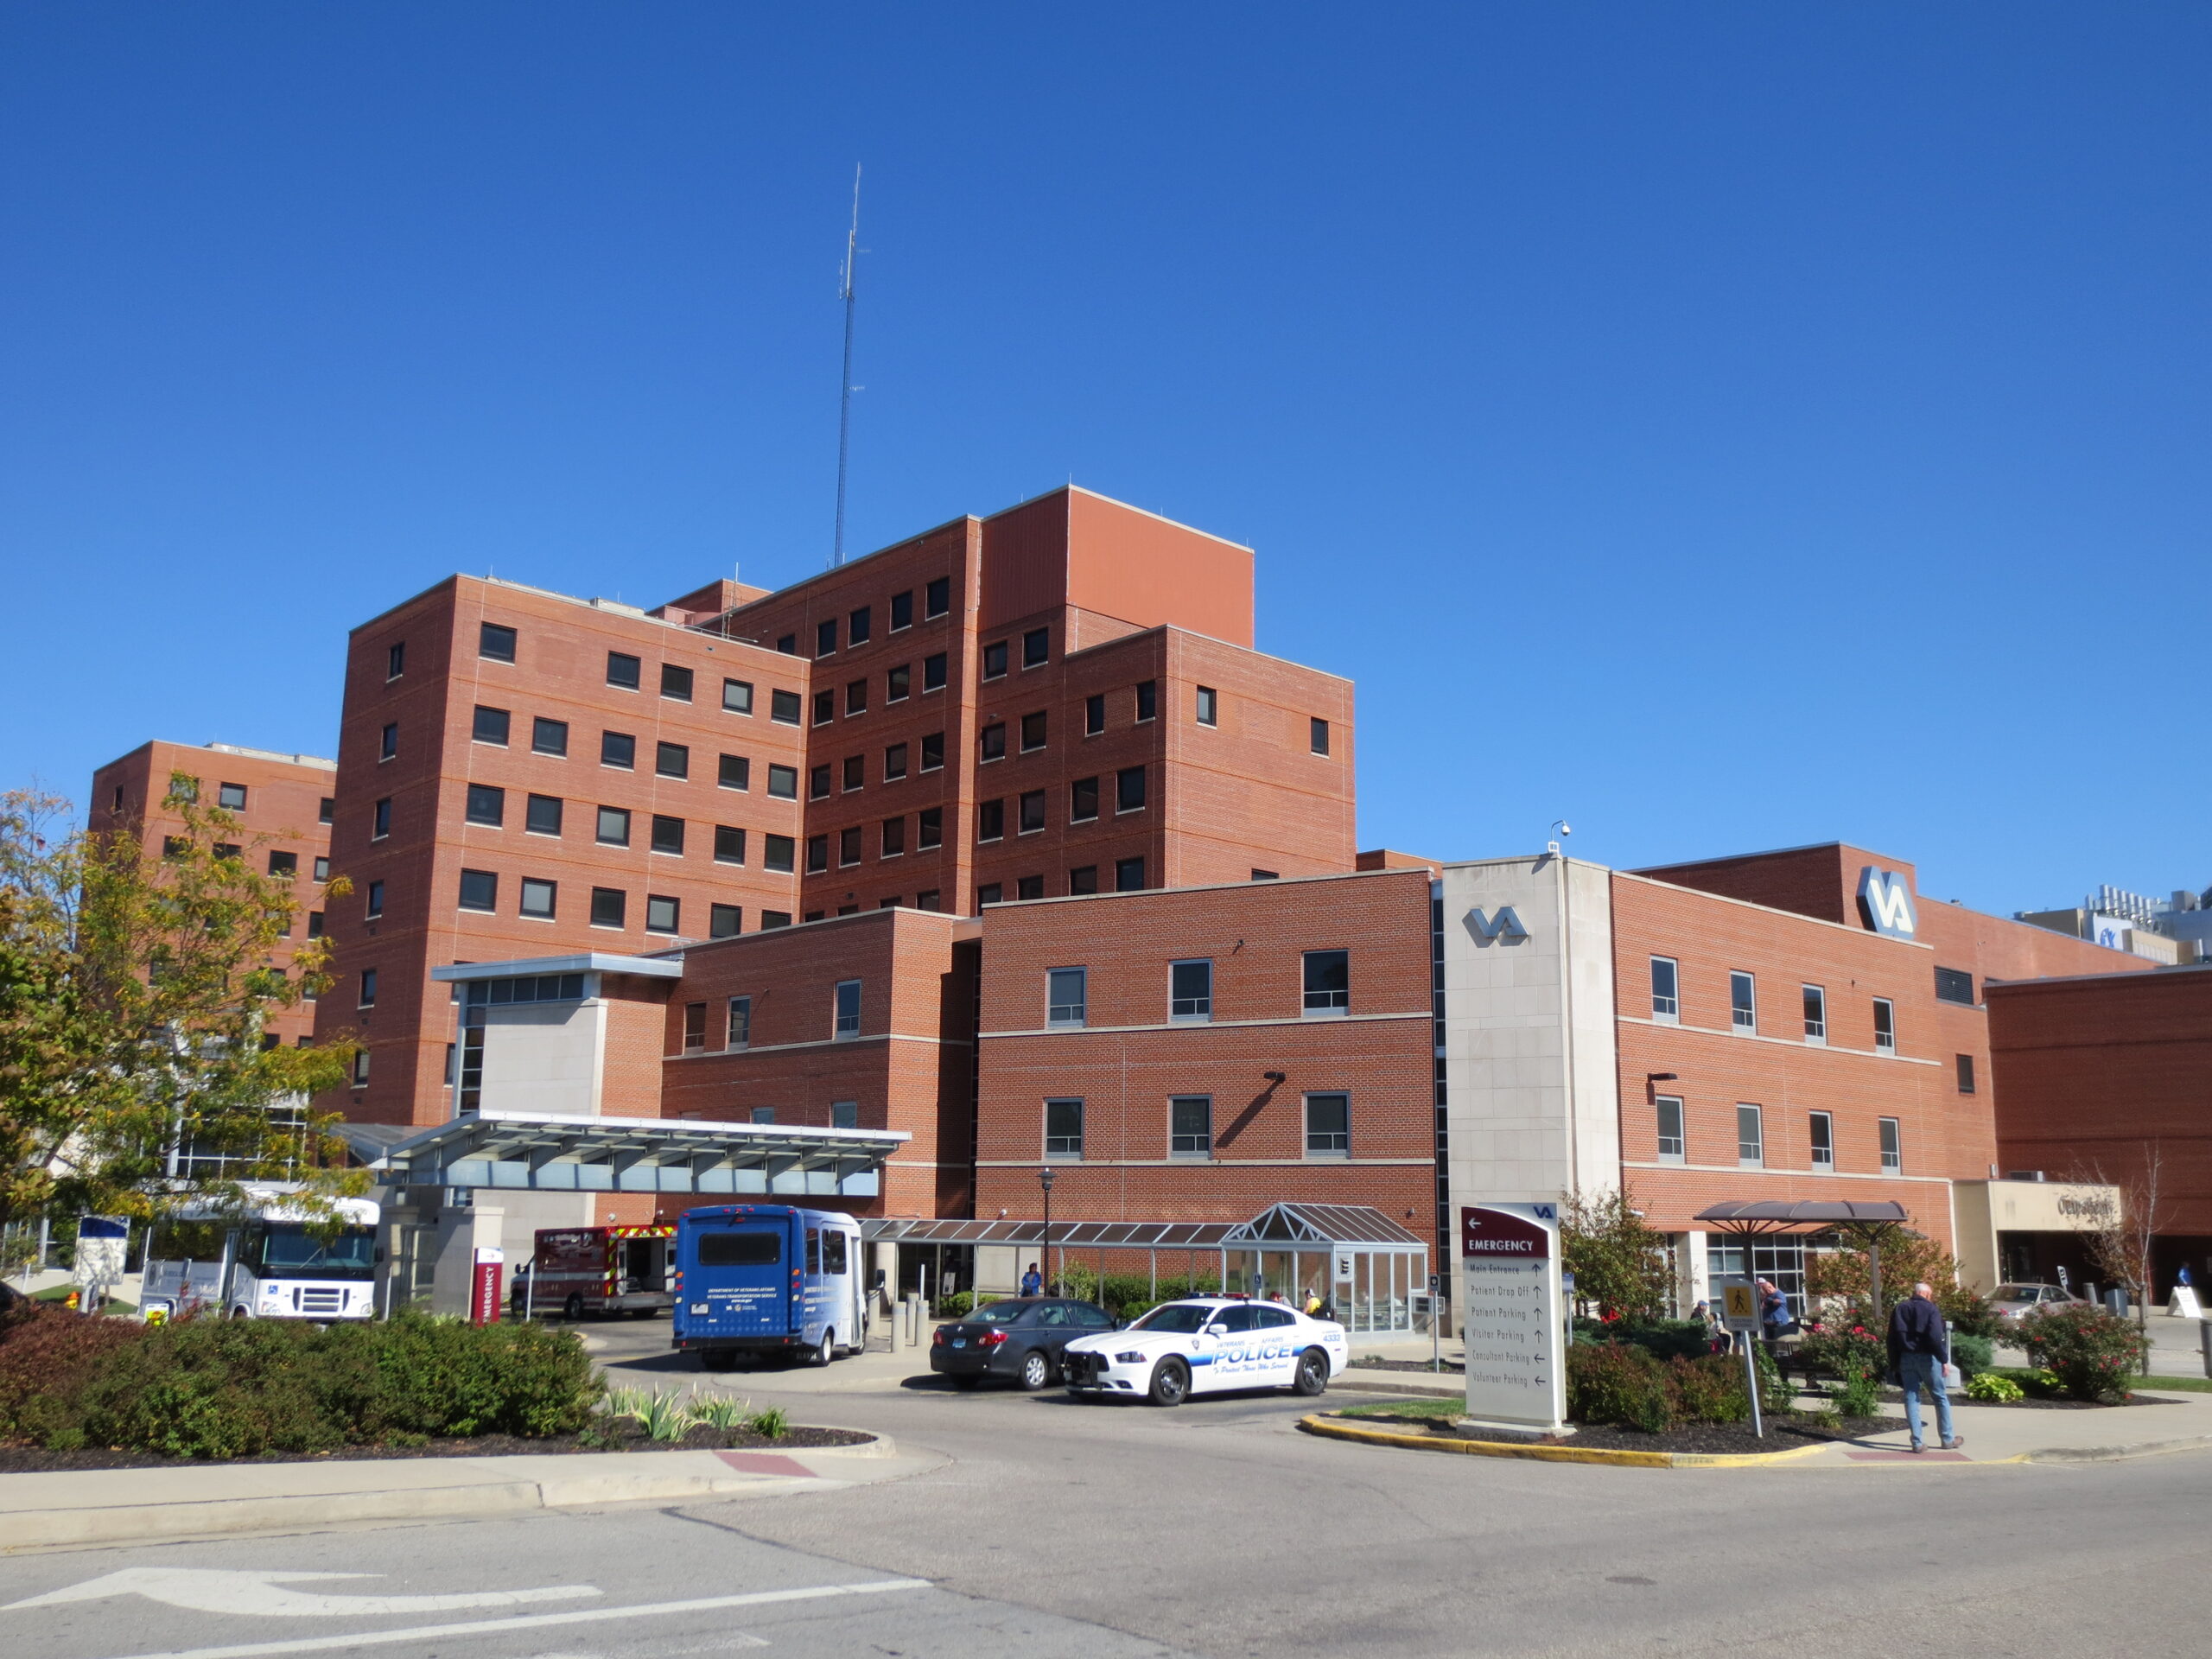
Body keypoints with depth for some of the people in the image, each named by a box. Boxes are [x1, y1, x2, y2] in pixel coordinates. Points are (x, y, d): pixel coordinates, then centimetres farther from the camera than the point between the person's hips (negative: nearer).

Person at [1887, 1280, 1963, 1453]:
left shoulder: (1899, 1309, 11)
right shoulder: (1930, 1308, -5)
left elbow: (1892, 1339, 9)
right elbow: (1935, 1337, -17)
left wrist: (1894, 1364, 12)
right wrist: (1944, 1359, -12)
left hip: (1906, 1358, 4)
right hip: (1926, 1358, -4)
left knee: (1911, 1398, 5)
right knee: (1941, 1397, 9)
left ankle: (1917, 1442, 2)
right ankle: (1948, 1439, 16)